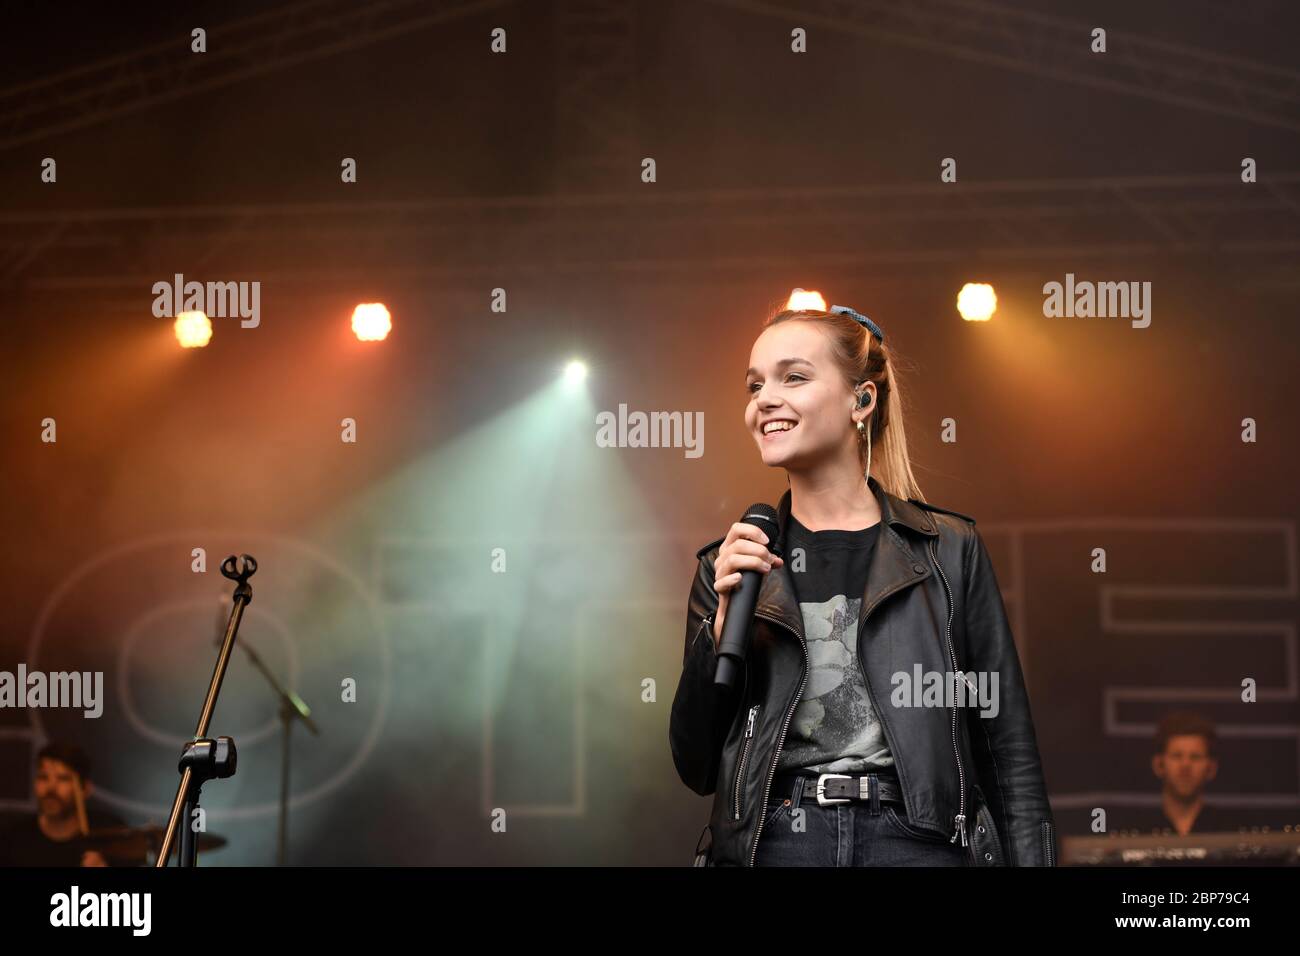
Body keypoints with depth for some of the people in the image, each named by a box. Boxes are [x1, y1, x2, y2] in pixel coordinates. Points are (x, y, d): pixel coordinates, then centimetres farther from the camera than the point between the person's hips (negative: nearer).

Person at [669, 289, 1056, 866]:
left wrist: (1031, 858, -7)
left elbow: (1010, 758, 3)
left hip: (918, 841, -1)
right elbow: (697, 769, 5)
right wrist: (725, 621, -7)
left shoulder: (950, 549, 4)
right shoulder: (728, 567, 9)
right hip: (768, 845, 1)